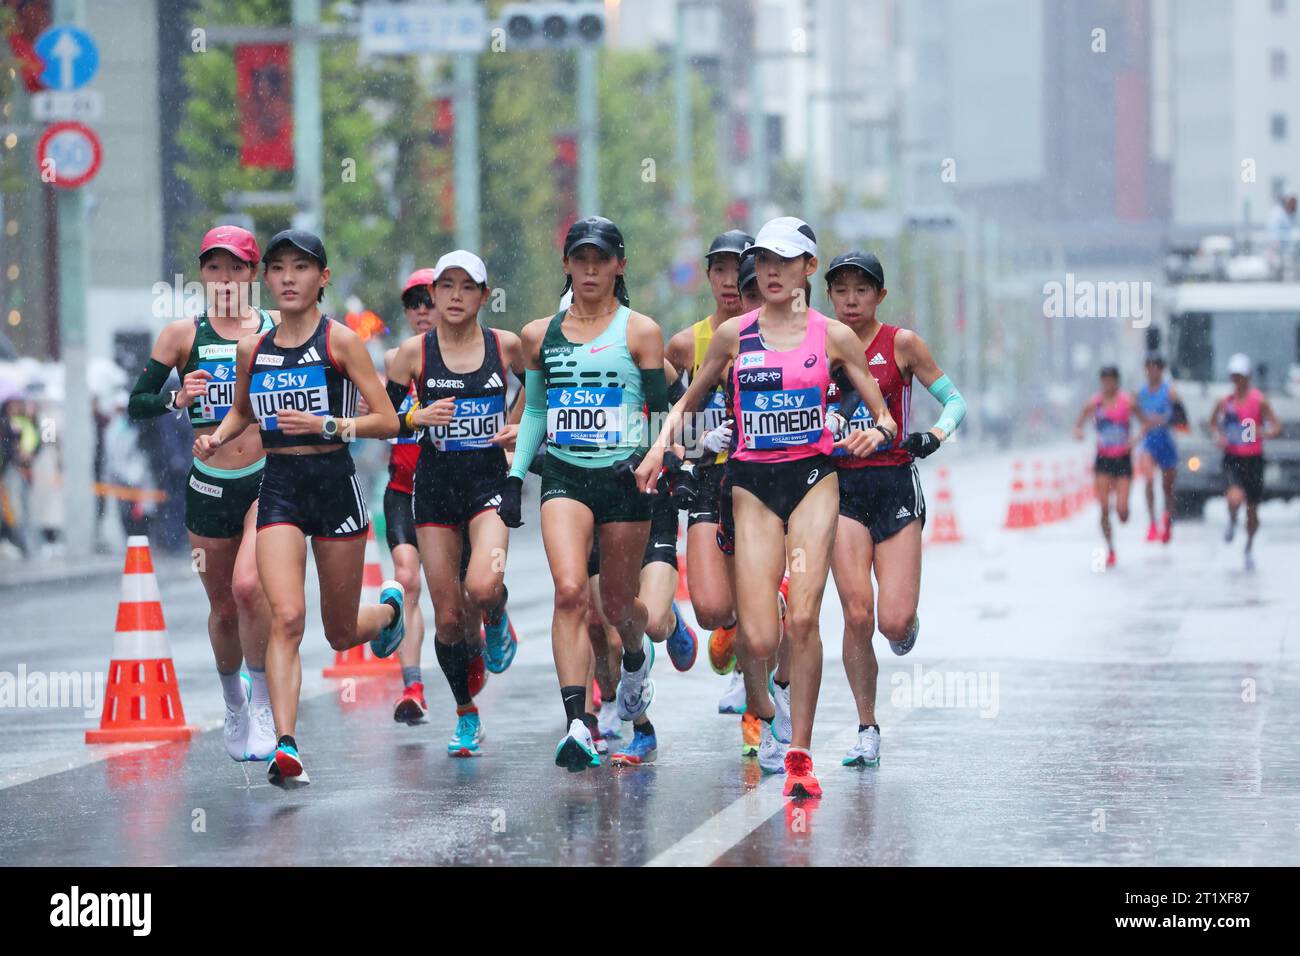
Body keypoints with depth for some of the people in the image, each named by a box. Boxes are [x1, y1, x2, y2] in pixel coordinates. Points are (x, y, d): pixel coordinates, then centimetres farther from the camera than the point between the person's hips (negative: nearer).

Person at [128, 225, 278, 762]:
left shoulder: (278, 329, 3)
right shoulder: (182, 335, 3)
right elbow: (136, 405, 1)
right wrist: (178, 399, -18)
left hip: (270, 476, -2)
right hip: (209, 485, 2)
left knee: (248, 586, -22)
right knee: (222, 605, 10)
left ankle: (263, 704, -8)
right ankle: (234, 704, 34)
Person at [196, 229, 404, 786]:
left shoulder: (340, 340, -6)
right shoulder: (252, 349, 6)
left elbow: (387, 421, -7)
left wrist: (327, 425, -21)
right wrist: (216, 438, 5)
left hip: (335, 483, -2)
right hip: (278, 487, 2)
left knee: (341, 634, 11)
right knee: (286, 617, -18)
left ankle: (389, 608, 47)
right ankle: (286, 747, -20)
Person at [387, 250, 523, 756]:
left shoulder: (506, 345, 1)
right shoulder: (414, 351, 0)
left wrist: (526, 429, -2)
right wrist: (417, 416, -14)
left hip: (490, 481, -1)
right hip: (435, 486, 1)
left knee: (481, 587, -27)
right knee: (448, 615, 2)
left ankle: (496, 619, 11)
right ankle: (466, 718, 21)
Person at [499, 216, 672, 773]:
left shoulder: (639, 331, 1)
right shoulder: (541, 335, 10)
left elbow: (663, 411, 0)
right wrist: (514, 477, 14)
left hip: (624, 477, -1)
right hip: (563, 476, 1)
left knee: (618, 604, 9)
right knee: (569, 591, -19)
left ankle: (636, 657, 47)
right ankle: (577, 726, -24)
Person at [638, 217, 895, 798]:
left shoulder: (833, 336, 3)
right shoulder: (733, 335, 5)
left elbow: (883, 415, 7)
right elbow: (688, 402, 17)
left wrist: (877, 432, -15)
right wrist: (662, 443, -1)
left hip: (813, 478, -1)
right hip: (752, 484, 1)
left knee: (802, 619, -17)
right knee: (760, 641, -9)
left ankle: (798, 756, -6)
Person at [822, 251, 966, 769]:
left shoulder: (901, 343, 0)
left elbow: (955, 401, 2)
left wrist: (935, 435, -18)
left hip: (895, 484, -1)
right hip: (841, 487, 1)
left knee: (894, 623, -10)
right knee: (857, 614, -12)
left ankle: (906, 624, 30)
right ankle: (867, 731, 3)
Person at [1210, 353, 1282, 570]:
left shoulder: (1260, 400, -6)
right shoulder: (1225, 401, 1)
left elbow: (1277, 427, -6)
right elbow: (1213, 423, 17)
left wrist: (1263, 433, -27)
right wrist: (1218, 436, -4)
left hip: (1254, 460, 0)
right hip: (1232, 458, 0)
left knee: (1252, 508, 8)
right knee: (1235, 497, -27)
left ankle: (1249, 548, 30)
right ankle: (1232, 522, 7)